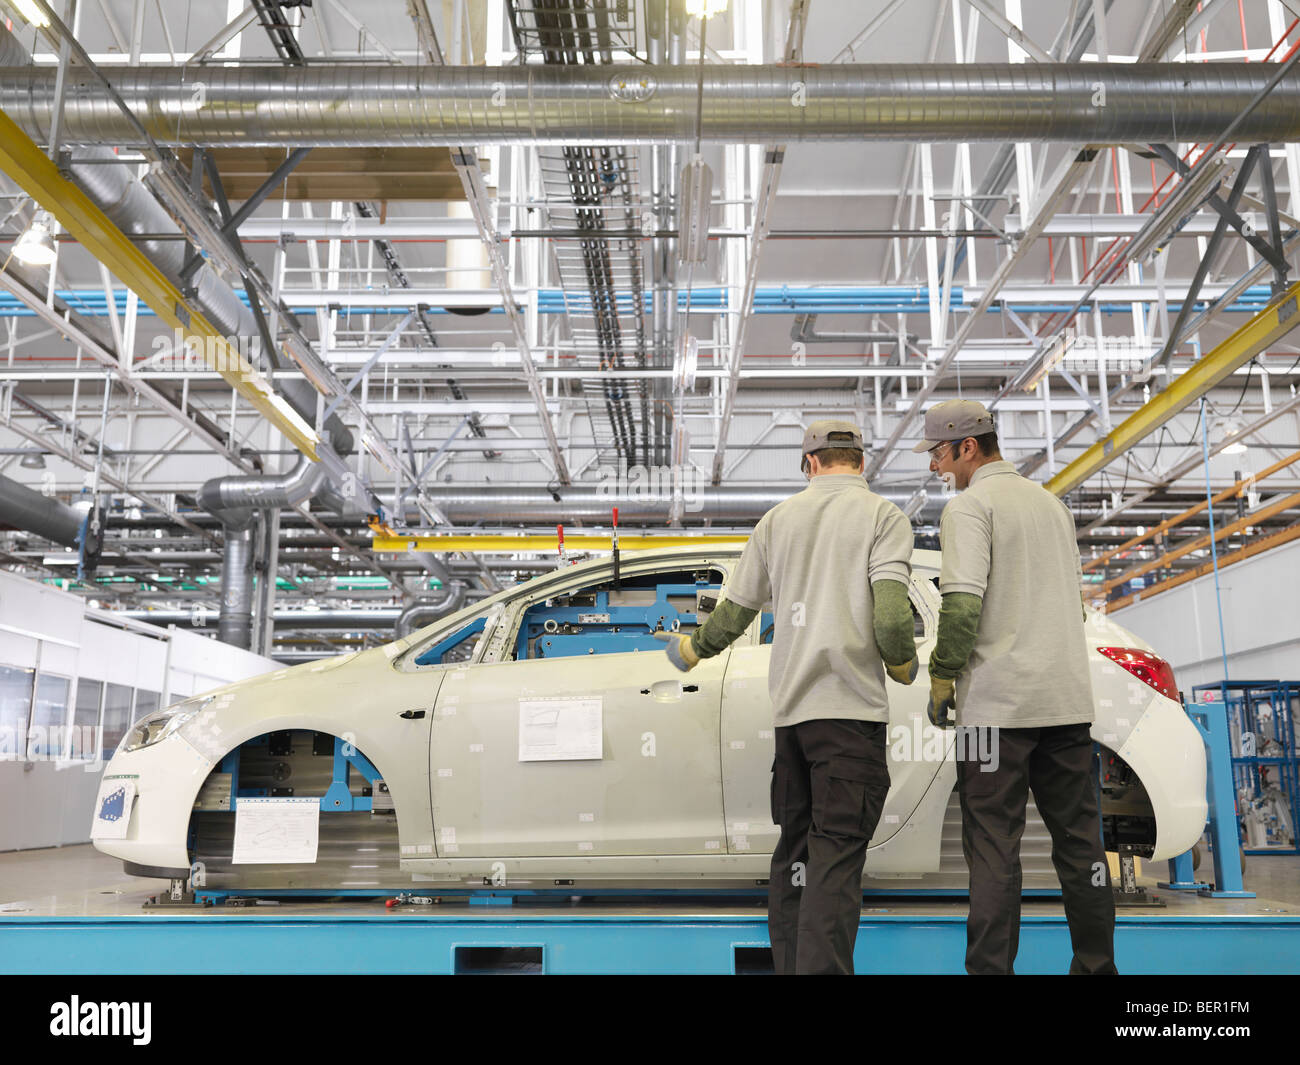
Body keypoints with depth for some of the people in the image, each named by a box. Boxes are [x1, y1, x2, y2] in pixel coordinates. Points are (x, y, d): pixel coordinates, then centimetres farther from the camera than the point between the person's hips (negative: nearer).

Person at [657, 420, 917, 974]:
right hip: (850, 704, -5)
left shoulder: (779, 517, 14)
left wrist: (689, 650, 34)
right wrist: (903, 667, 7)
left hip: (790, 705, 5)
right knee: (836, 851, -8)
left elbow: (733, 612, 16)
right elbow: (890, 616, -13)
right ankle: (822, 965, -16)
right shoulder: (883, 515, 0)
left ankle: (788, 962, 18)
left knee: (795, 843, 14)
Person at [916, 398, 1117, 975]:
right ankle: (1096, 963, 19)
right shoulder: (1051, 501, 17)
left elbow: (962, 602, -19)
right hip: (1069, 695, 7)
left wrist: (942, 677, -9)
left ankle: (991, 966, 0)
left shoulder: (970, 505, -7)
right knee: (1078, 836, 12)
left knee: (993, 845, -3)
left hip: (997, 700, -7)